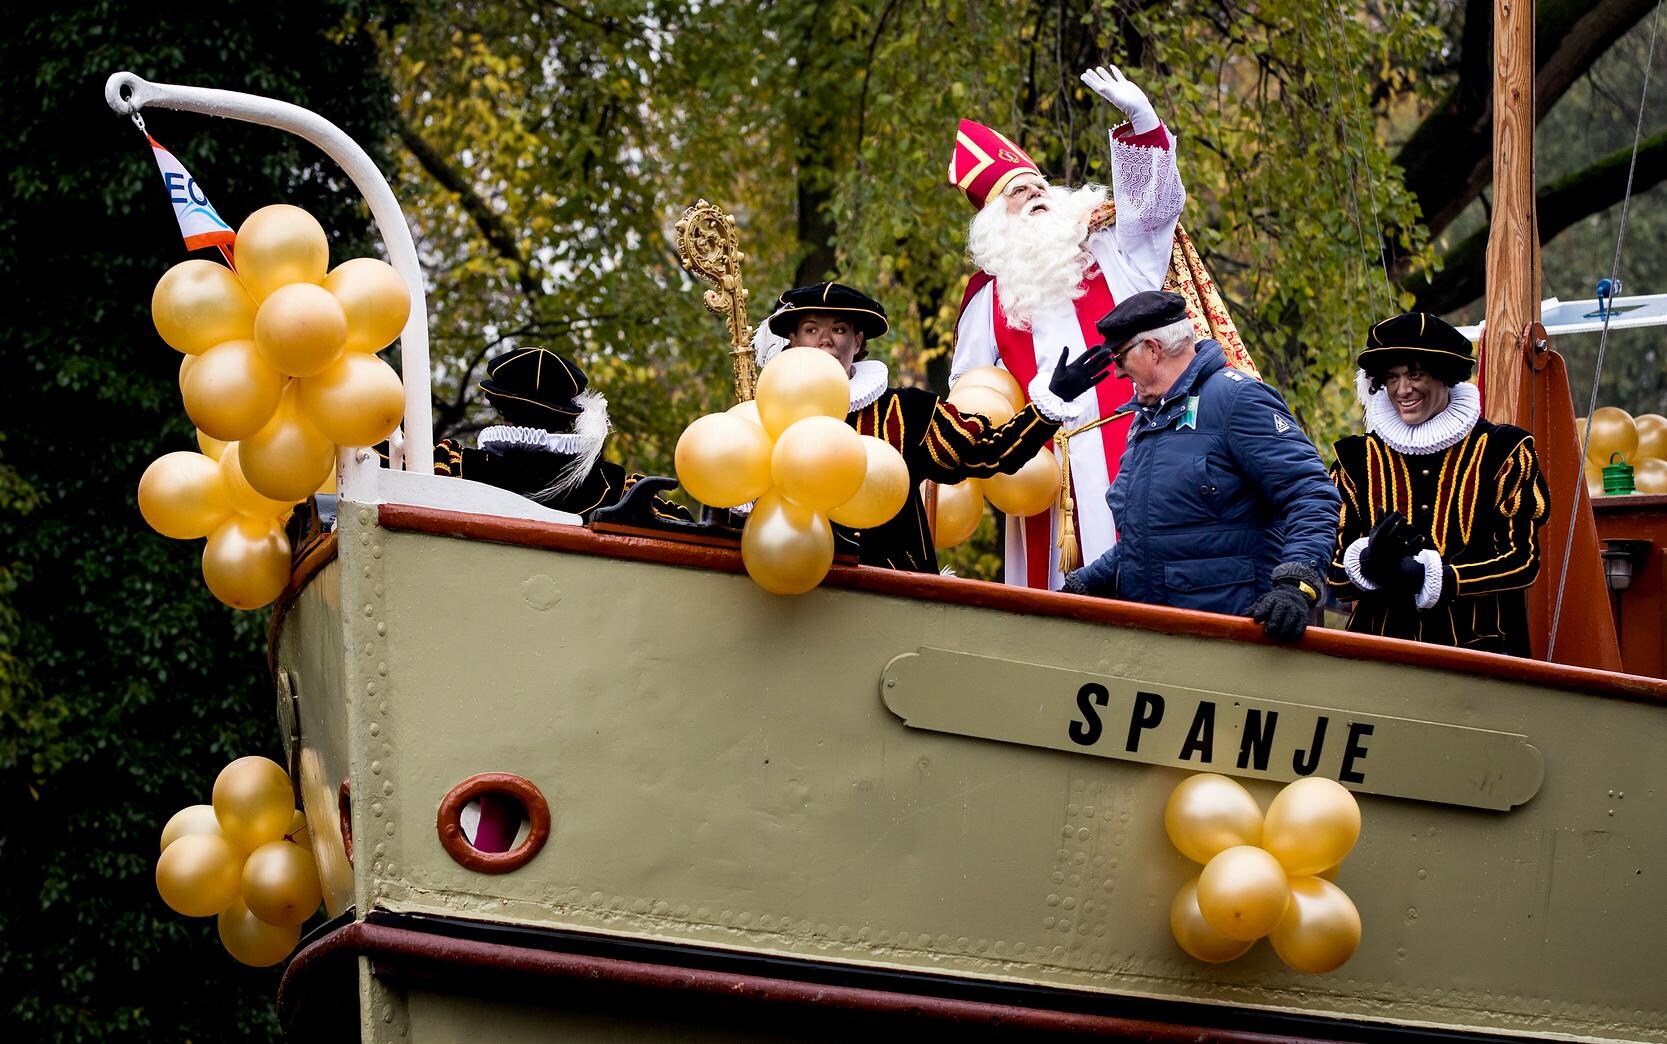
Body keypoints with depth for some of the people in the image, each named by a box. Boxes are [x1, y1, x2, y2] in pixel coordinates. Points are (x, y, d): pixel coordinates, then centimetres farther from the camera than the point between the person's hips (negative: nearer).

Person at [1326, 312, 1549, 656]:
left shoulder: (1502, 451, 7)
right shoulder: (1357, 458, 13)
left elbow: (1522, 561, 1)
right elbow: (1332, 571, 10)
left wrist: (1429, 578, -11)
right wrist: (1369, 561, -13)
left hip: (1479, 649, -1)